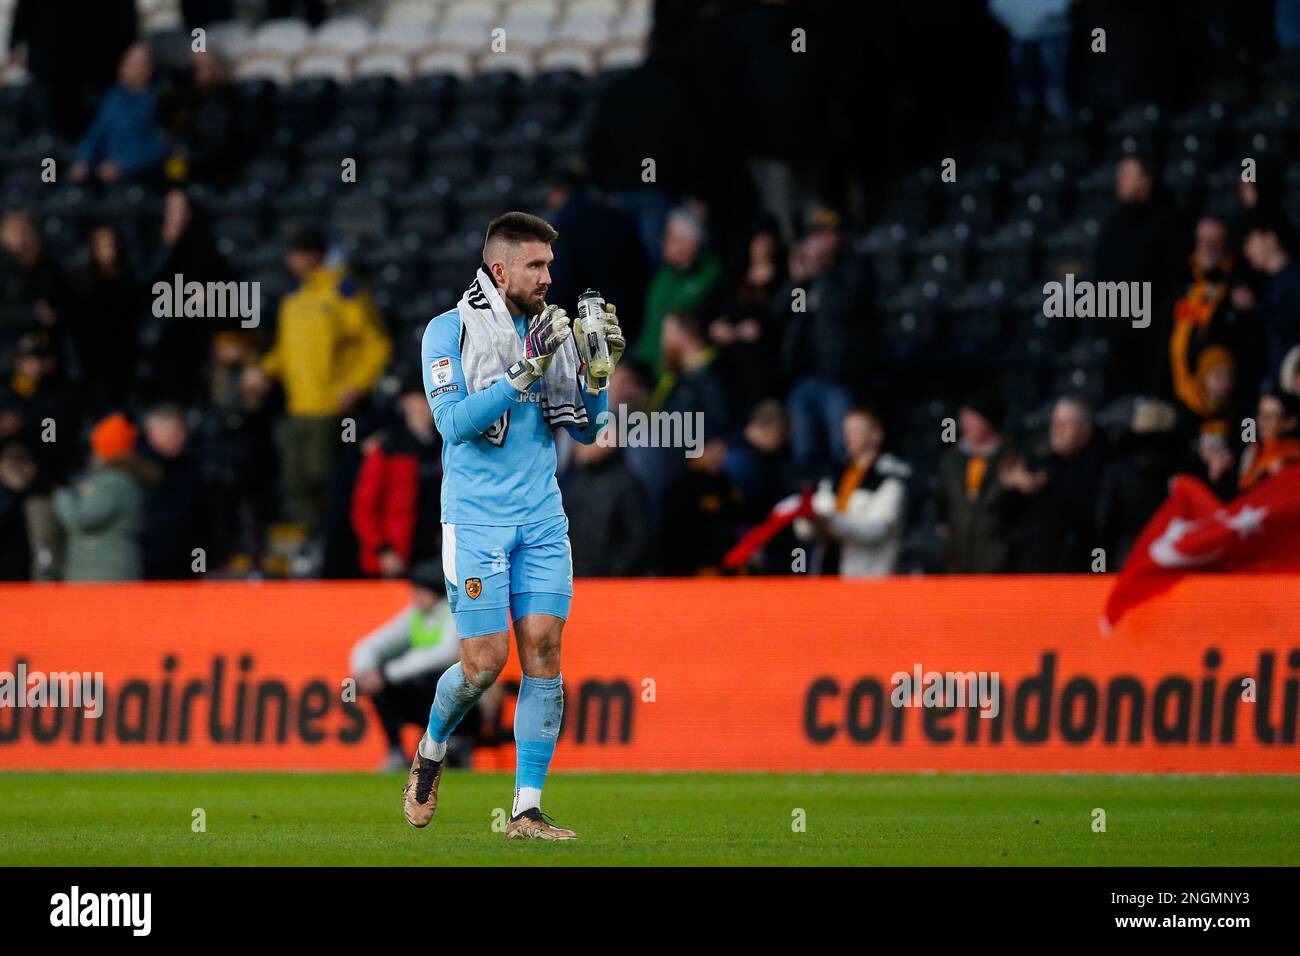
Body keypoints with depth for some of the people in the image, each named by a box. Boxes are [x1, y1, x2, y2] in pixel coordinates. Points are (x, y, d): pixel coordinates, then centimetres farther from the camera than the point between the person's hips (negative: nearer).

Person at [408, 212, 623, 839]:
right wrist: (525, 373, -23)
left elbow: (586, 431, 13)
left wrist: (598, 370, -5)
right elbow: (454, 421, -17)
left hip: (542, 519, 4)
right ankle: (430, 752, 23)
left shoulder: (551, 330, 9)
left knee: (543, 652, -5)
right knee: (485, 662, -8)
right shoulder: (450, 331, -5)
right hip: (476, 520, -4)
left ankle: (526, 811, -2)